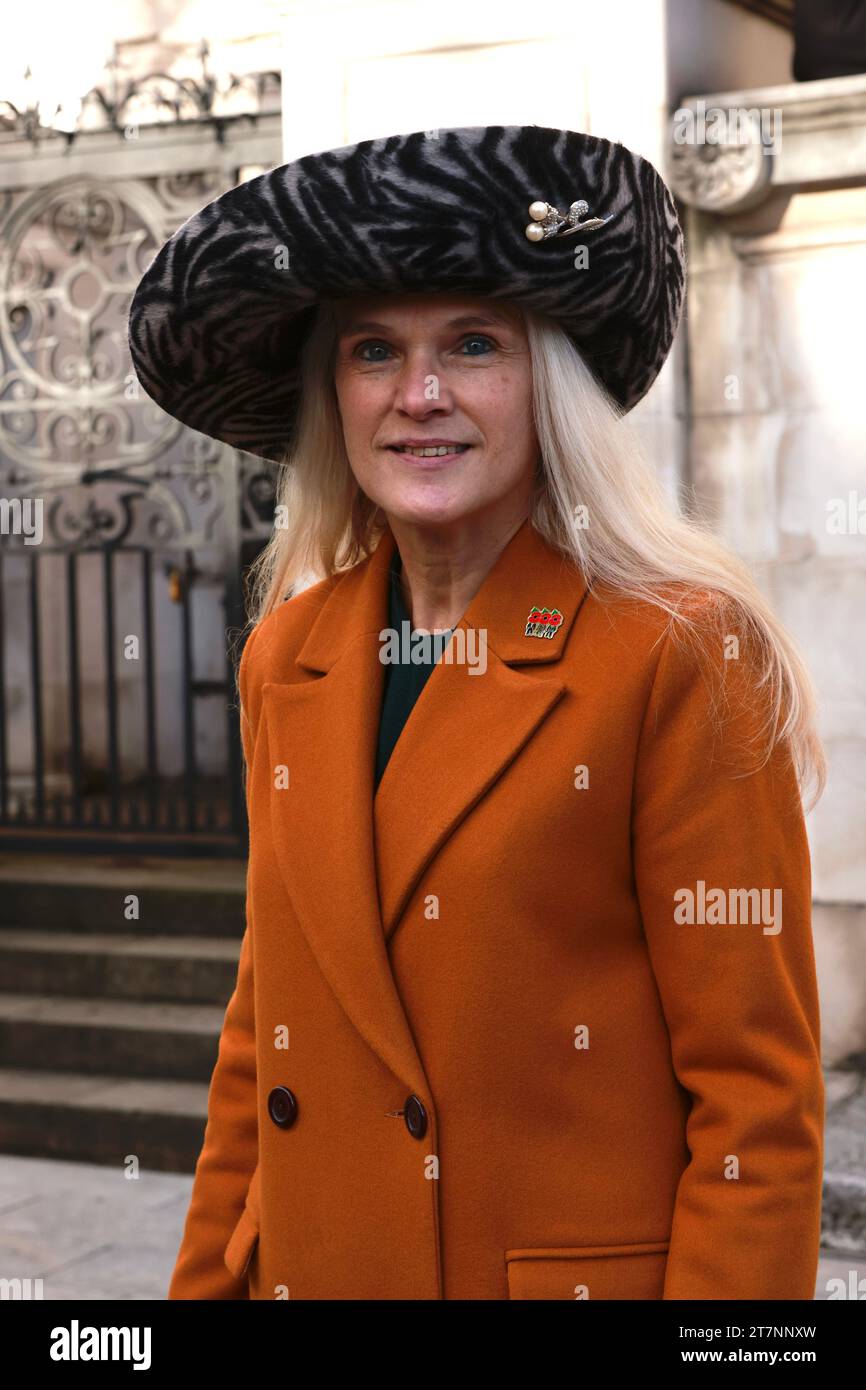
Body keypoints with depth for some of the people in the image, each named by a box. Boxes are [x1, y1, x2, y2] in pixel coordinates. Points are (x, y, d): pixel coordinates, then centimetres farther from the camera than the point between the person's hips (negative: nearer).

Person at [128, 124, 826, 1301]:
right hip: (311, 1265, 5)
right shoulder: (286, 661, 3)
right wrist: (208, 1279, 6)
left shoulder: (681, 655, -14)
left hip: (586, 1269, -5)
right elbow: (262, 1031, 9)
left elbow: (759, 1091, -14)